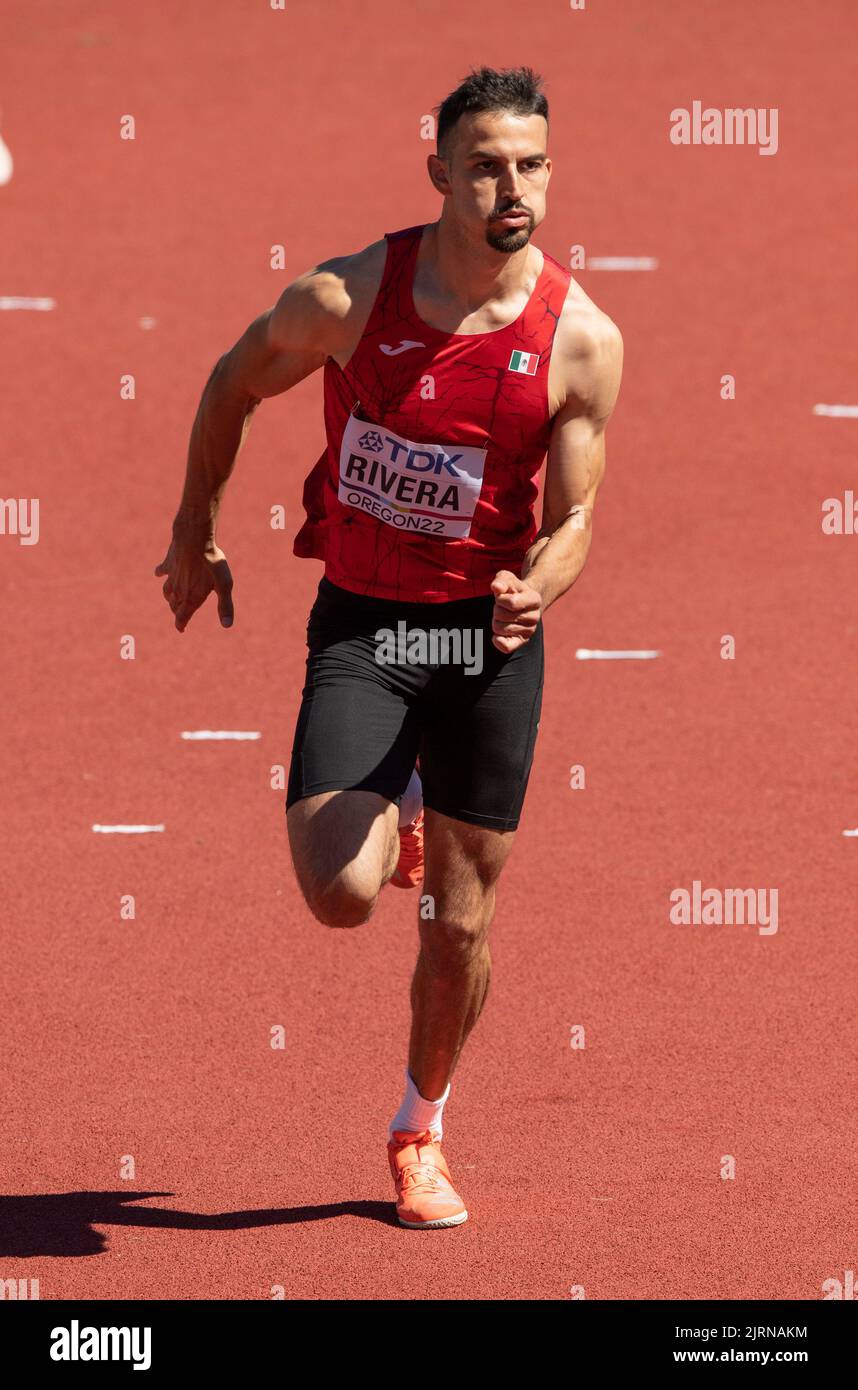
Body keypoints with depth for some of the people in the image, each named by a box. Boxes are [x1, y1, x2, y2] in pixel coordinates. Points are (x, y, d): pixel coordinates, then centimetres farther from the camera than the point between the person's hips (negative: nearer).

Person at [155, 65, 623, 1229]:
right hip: (361, 620, -1)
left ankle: (422, 1133, 32)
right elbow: (234, 386, 5)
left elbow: (575, 517, -6)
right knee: (340, 896, -17)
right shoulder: (348, 300, -14)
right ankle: (394, 817, 21)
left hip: (489, 628, 1)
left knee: (463, 924, 7)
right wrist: (196, 533, 13)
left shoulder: (582, 339, -11)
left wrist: (534, 590, -28)